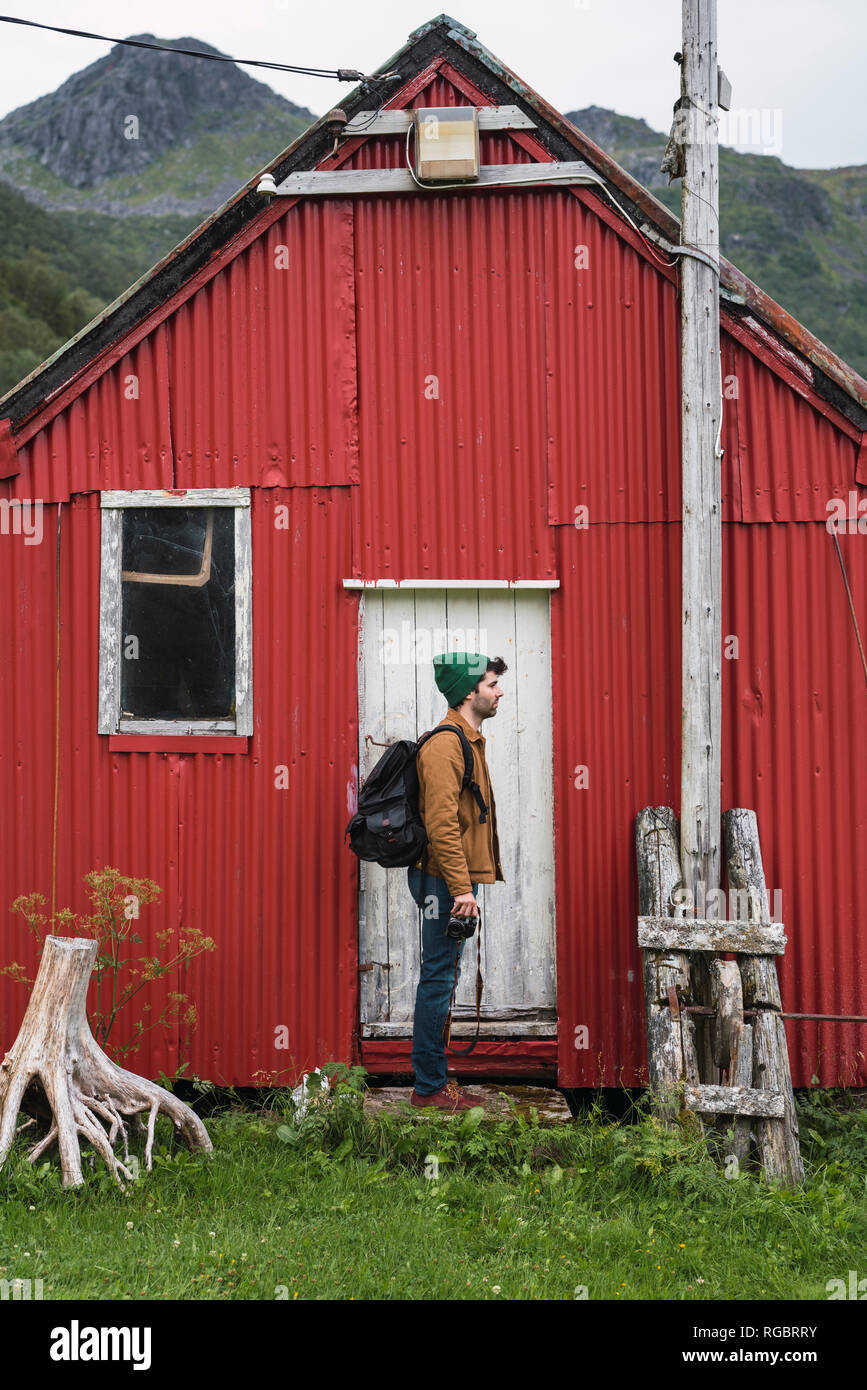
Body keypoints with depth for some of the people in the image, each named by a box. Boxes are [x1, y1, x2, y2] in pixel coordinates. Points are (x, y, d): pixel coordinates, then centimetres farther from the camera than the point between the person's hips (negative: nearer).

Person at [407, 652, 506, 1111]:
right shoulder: (445, 744, -15)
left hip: (455, 878, 10)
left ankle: (433, 1078, 21)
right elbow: (441, 822, -22)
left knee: (441, 978, 14)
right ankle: (428, 1087, 3)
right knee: (439, 979, -4)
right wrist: (462, 888, -24)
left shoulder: (469, 740, 18)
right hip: (446, 881, -10)